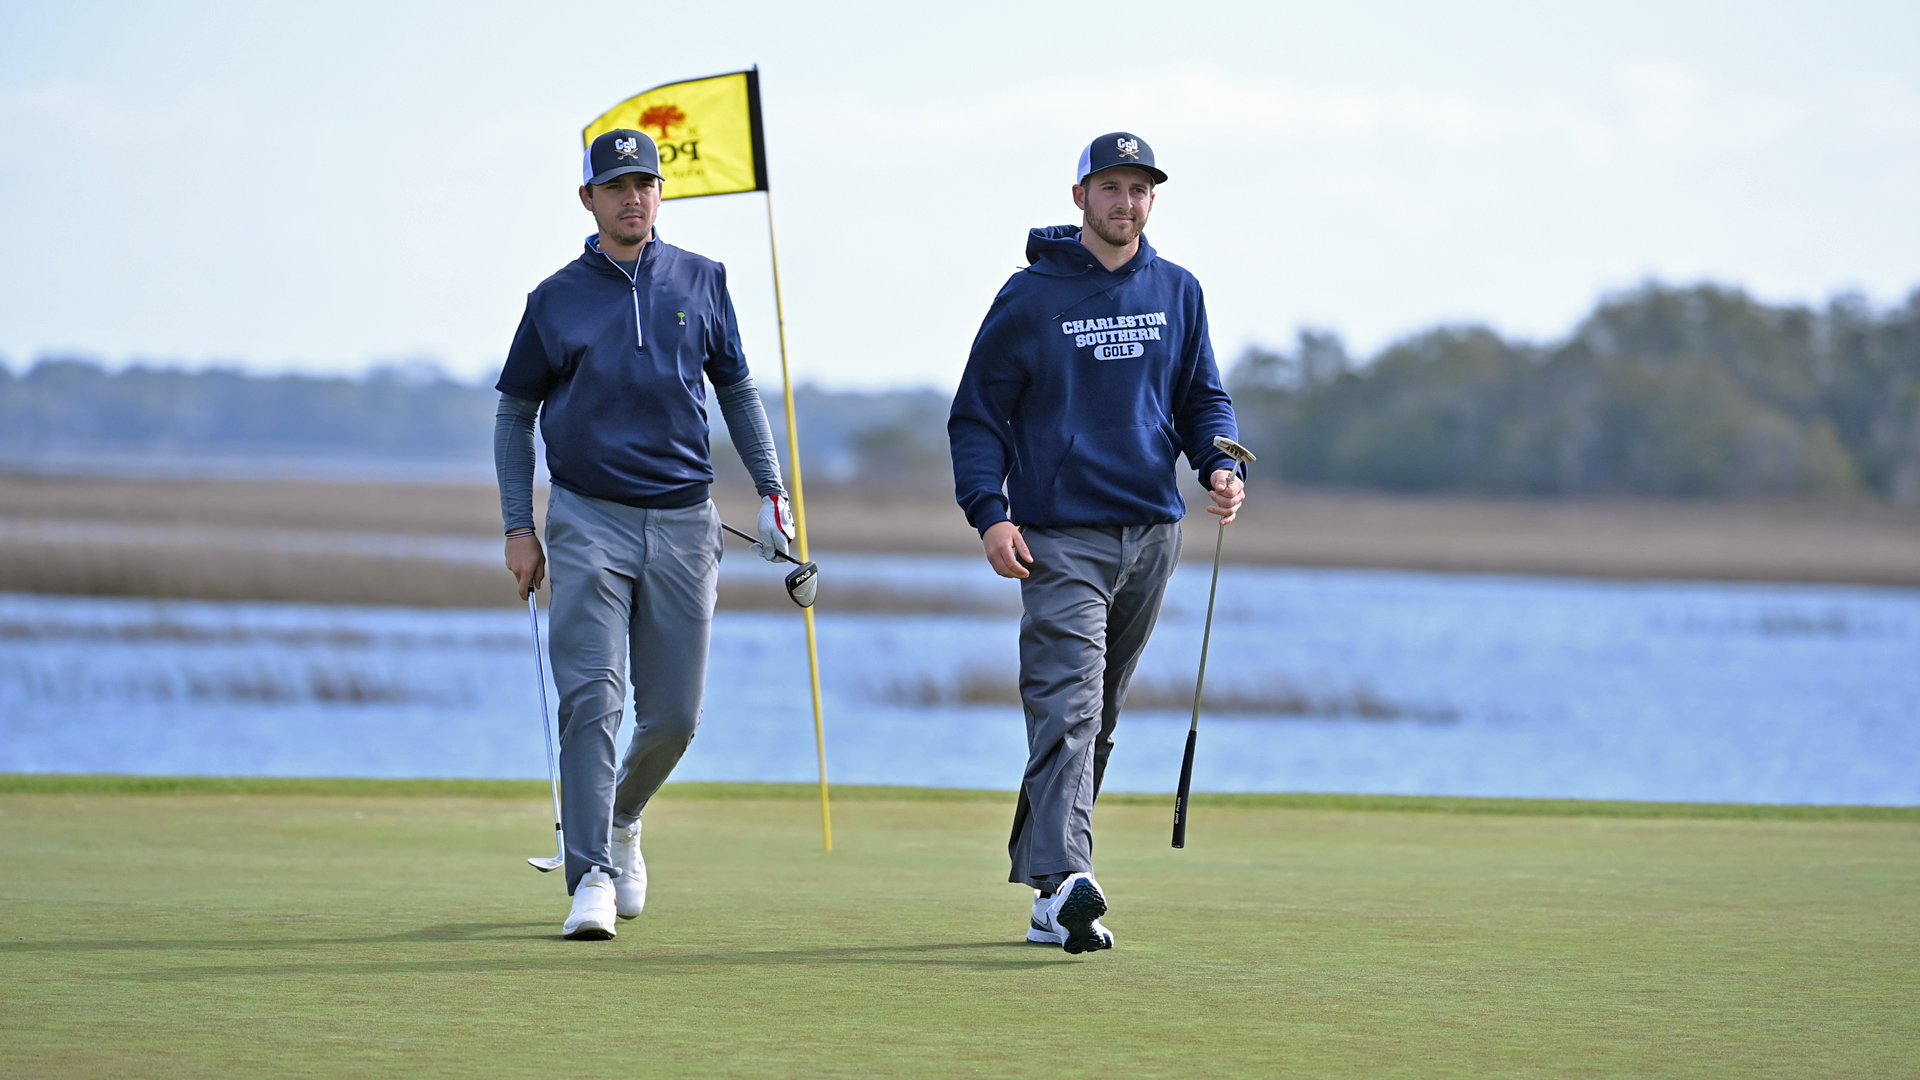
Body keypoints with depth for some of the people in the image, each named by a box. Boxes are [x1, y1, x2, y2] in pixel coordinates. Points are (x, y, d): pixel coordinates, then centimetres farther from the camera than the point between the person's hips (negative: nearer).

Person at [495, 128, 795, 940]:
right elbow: (515, 413, 10)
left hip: (682, 522, 2)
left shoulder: (701, 283, 9)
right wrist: (519, 528, 2)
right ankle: (591, 876, -13)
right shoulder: (556, 298, 4)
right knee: (591, 699, -14)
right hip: (588, 521, -2)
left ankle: (622, 819, 33)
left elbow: (735, 387, 17)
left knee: (673, 714, 4)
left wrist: (771, 488, 7)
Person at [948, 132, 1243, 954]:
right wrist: (989, 512, -12)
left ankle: (1039, 871, 16)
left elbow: (1203, 397, 17)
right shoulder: (1031, 297, 0)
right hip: (1060, 537, -5)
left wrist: (1219, 467, -4)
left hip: (1152, 531, 5)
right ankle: (1064, 880, -31)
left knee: (1098, 718, 9)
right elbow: (978, 413, 1)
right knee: (1067, 707, -19)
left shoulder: (1177, 293, 12)